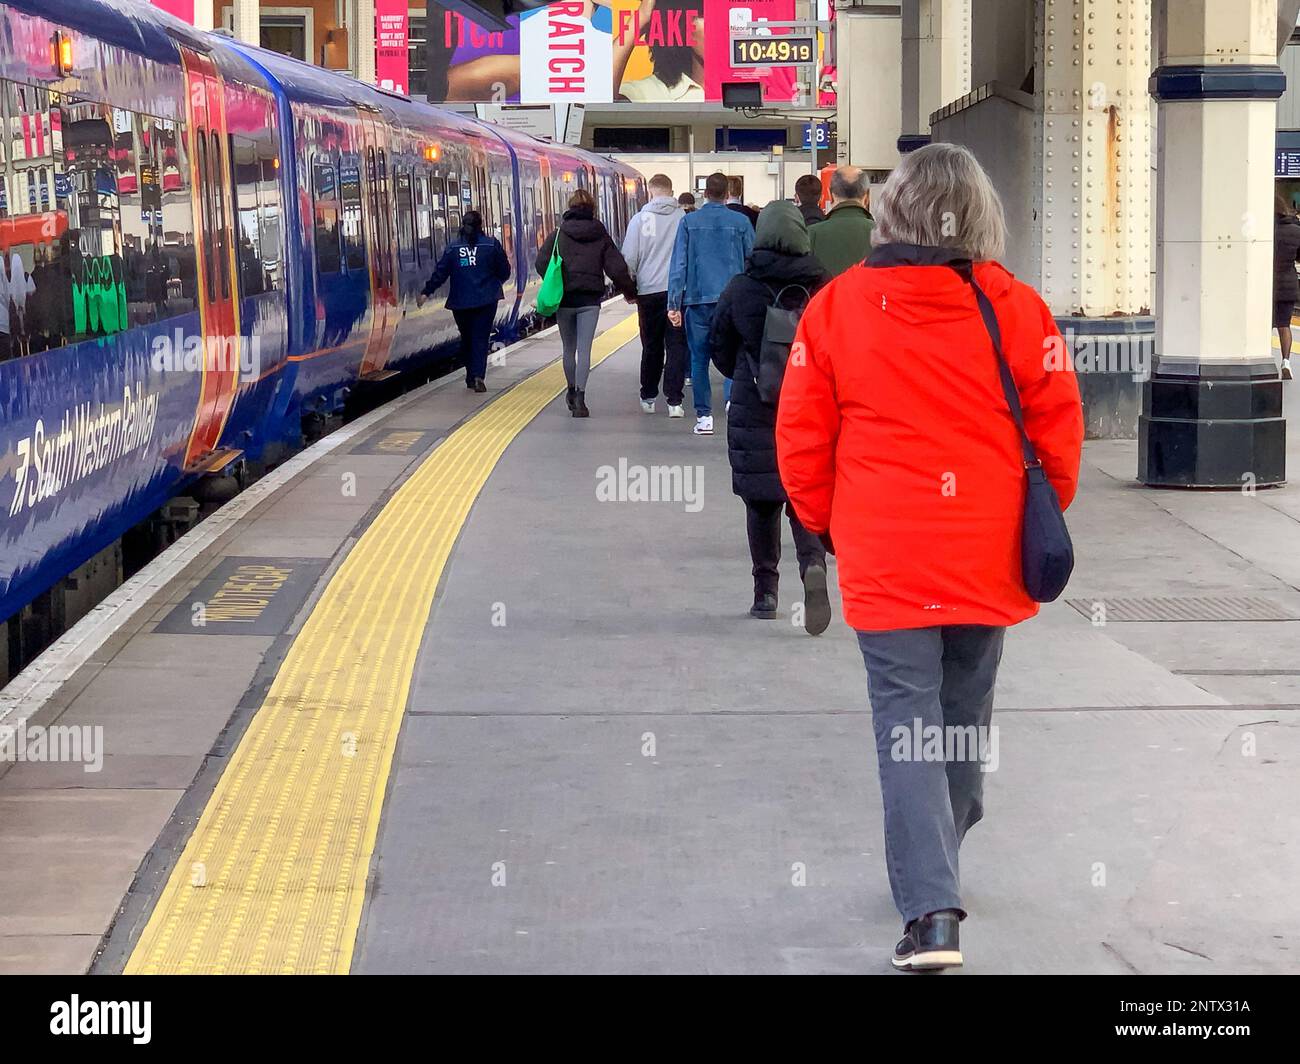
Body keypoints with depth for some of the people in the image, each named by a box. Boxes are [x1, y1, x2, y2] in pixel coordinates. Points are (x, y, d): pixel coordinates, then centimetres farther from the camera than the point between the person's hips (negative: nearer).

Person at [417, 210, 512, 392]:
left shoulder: (453, 247, 1)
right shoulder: (492, 244, -2)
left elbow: (440, 272, -3)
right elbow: (504, 272, 2)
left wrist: (426, 293, 1)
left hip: (460, 302, 2)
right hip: (486, 300, -2)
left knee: (466, 338, 15)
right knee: (481, 338, -3)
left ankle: (471, 376, 17)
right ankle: (478, 376, -20)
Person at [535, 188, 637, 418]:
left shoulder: (558, 235, 0)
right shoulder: (602, 236, 2)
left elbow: (541, 263, -7)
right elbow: (616, 268, 0)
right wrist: (630, 292, 13)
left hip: (564, 299, 0)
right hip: (590, 300, 0)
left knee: (569, 349, 15)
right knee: (584, 350, -3)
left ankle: (572, 392, 29)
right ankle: (580, 398, -14)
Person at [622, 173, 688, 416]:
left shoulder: (640, 219, -4)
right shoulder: (684, 218, -3)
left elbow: (629, 258, -1)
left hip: (649, 291, 1)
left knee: (651, 347, 14)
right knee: (676, 346, 1)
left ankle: (648, 397, 22)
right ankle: (674, 400, -6)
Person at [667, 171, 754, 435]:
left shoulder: (689, 222, 1)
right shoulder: (740, 222, 0)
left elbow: (679, 263, 0)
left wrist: (674, 303, 2)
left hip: (698, 298, 0)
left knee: (699, 358, 7)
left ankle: (704, 416, 4)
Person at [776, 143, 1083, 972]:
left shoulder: (837, 306, -6)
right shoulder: (1016, 308, -5)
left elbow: (800, 436, 0)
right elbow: (1059, 431, 0)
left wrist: (826, 523, 16)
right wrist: (1036, 523, 16)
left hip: (883, 561, -2)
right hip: (988, 562, 2)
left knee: (907, 726, 0)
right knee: (964, 719, 19)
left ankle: (931, 913, -10)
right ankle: (938, 872, 36)